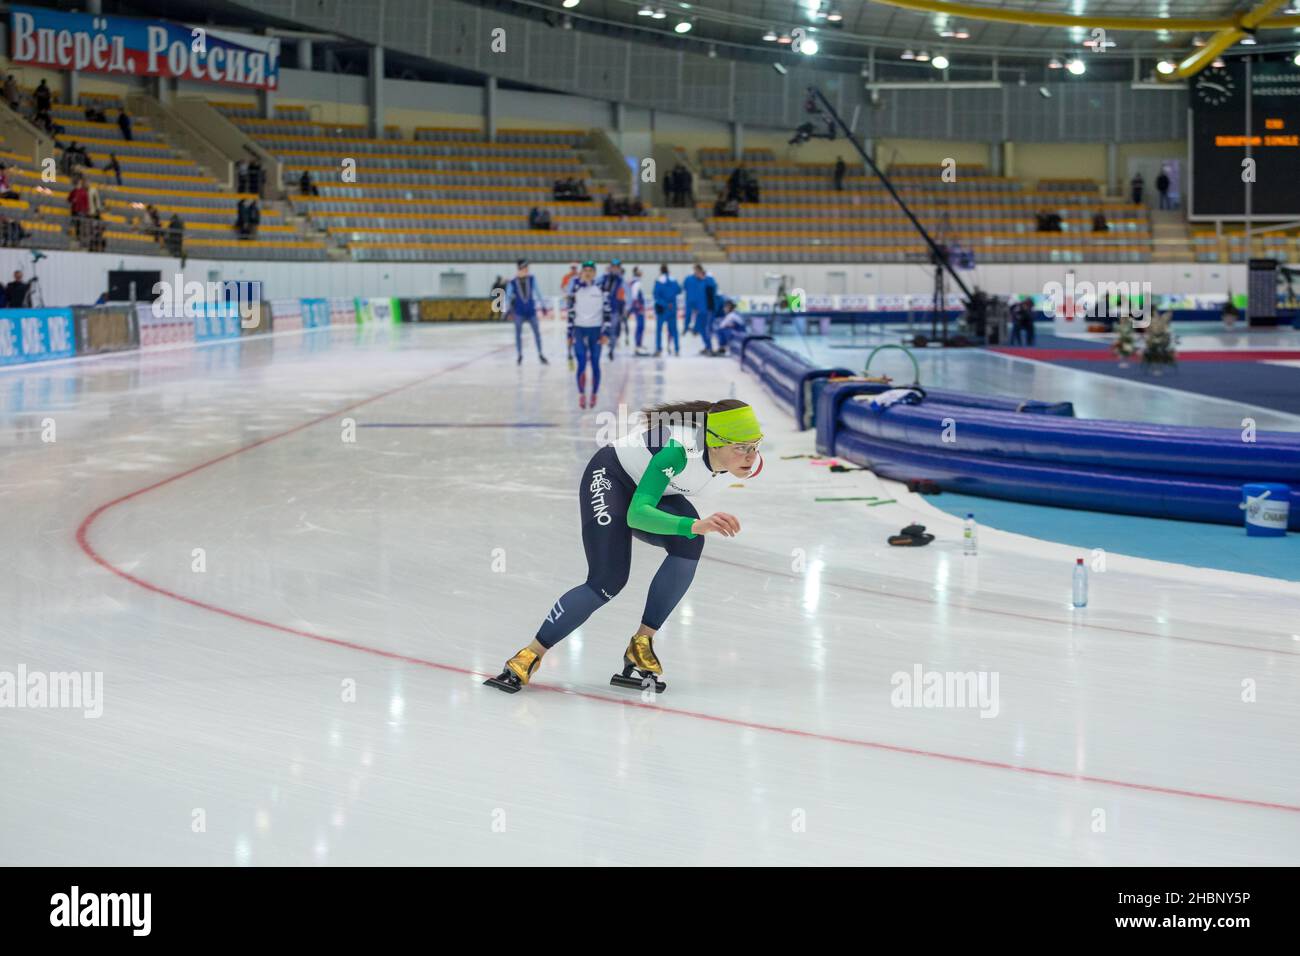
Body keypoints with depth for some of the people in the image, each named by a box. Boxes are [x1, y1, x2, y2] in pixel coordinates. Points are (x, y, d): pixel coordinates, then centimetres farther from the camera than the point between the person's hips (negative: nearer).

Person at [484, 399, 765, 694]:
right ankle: (529, 657, -9)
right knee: (609, 579, -22)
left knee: (688, 544, -26)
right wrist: (696, 525, -59)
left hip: (656, 493, 6)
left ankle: (641, 645, -17)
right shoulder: (680, 449, -40)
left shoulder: (746, 455, -20)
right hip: (611, 478, -6)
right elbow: (636, 514, -48)